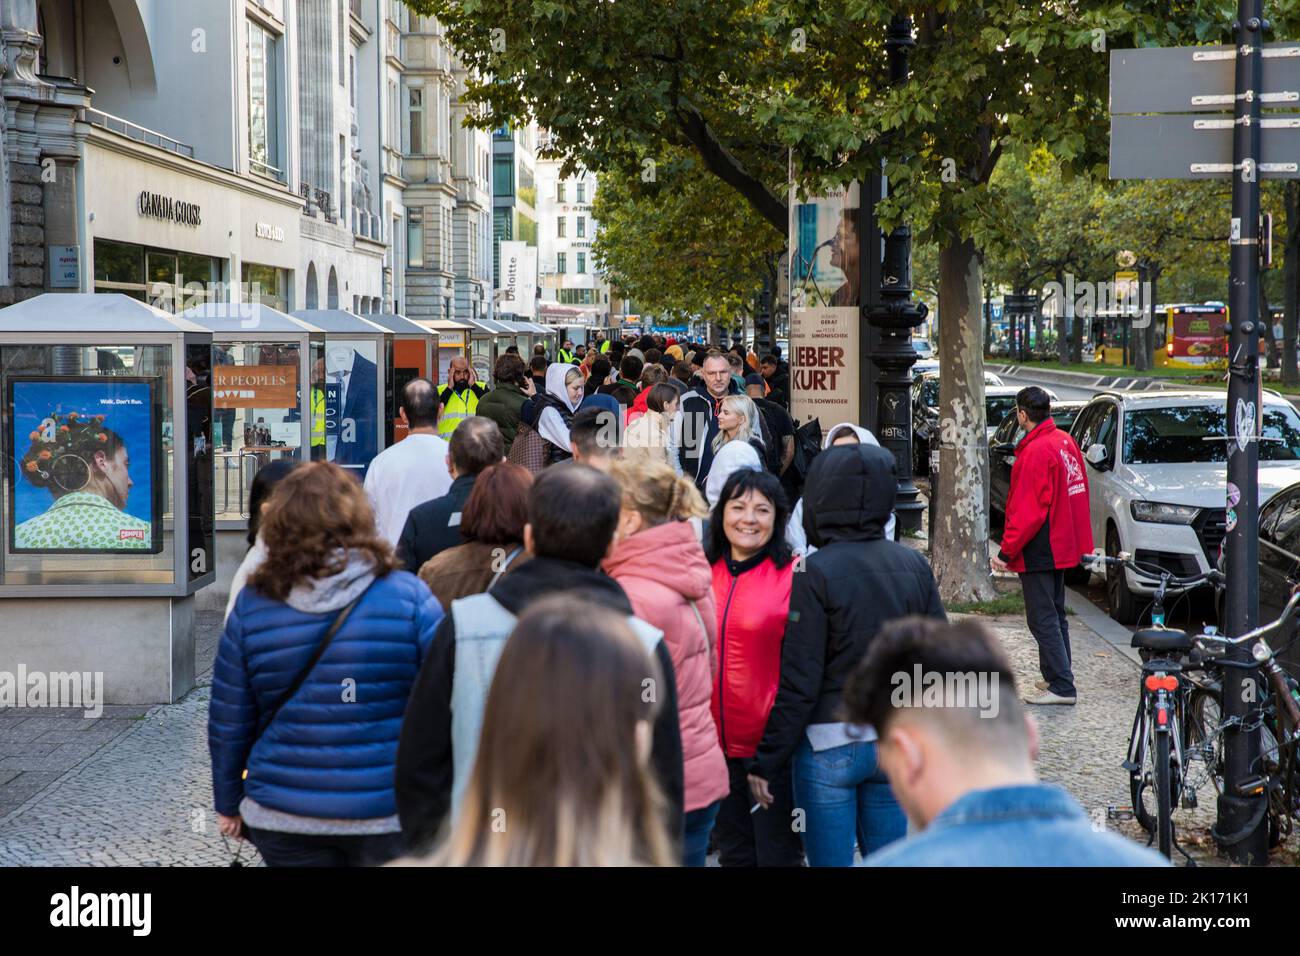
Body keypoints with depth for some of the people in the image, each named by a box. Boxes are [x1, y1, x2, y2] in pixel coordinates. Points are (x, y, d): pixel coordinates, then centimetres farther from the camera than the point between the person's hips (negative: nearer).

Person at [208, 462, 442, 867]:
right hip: (389, 817, -2)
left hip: (283, 819, 2)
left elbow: (228, 723, 3)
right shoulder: (408, 597, -8)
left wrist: (229, 803, 17)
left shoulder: (251, 607, -3)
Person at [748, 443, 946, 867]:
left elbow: (799, 681, -15)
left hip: (829, 747, -5)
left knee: (830, 860, 5)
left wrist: (766, 761, -7)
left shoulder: (817, 572, -14)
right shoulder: (913, 565, 2)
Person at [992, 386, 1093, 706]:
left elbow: (1028, 511, -22)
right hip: (1062, 546, 10)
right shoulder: (1066, 442, 8)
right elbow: (1077, 494, 15)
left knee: (1043, 619, -5)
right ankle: (1057, 676, 26)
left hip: (1038, 550, -10)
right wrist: (1080, 541, 22)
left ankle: (1062, 686, -6)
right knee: (1055, 614, 18)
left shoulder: (1036, 451, -20)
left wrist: (1006, 551, -18)